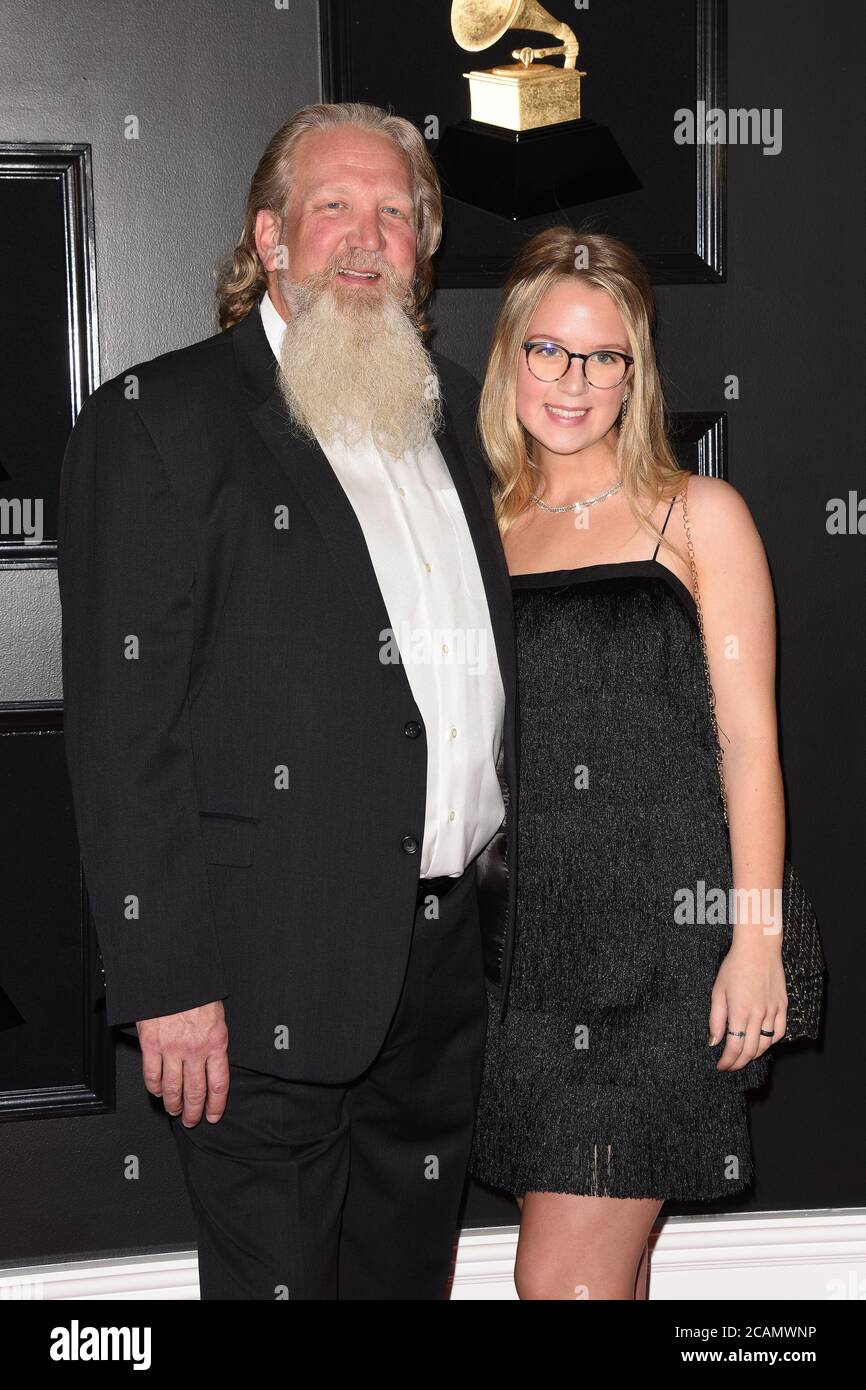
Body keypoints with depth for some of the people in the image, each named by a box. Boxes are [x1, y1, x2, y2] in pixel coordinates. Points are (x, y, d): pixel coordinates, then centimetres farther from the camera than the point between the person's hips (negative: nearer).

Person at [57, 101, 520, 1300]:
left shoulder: (452, 407, 14)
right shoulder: (161, 418, -7)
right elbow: (123, 723, -12)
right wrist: (166, 982, -16)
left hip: (449, 962, 6)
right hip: (274, 979, -6)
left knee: (413, 1270, 19)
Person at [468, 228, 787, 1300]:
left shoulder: (698, 514, 2)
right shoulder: (484, 526, 13)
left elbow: (748, 736, -2)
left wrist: (757, 942, -9)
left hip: (657, 938, -4)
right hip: (522, 936, 4)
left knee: (563, 1278, -8)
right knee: (605, 1268, 9)